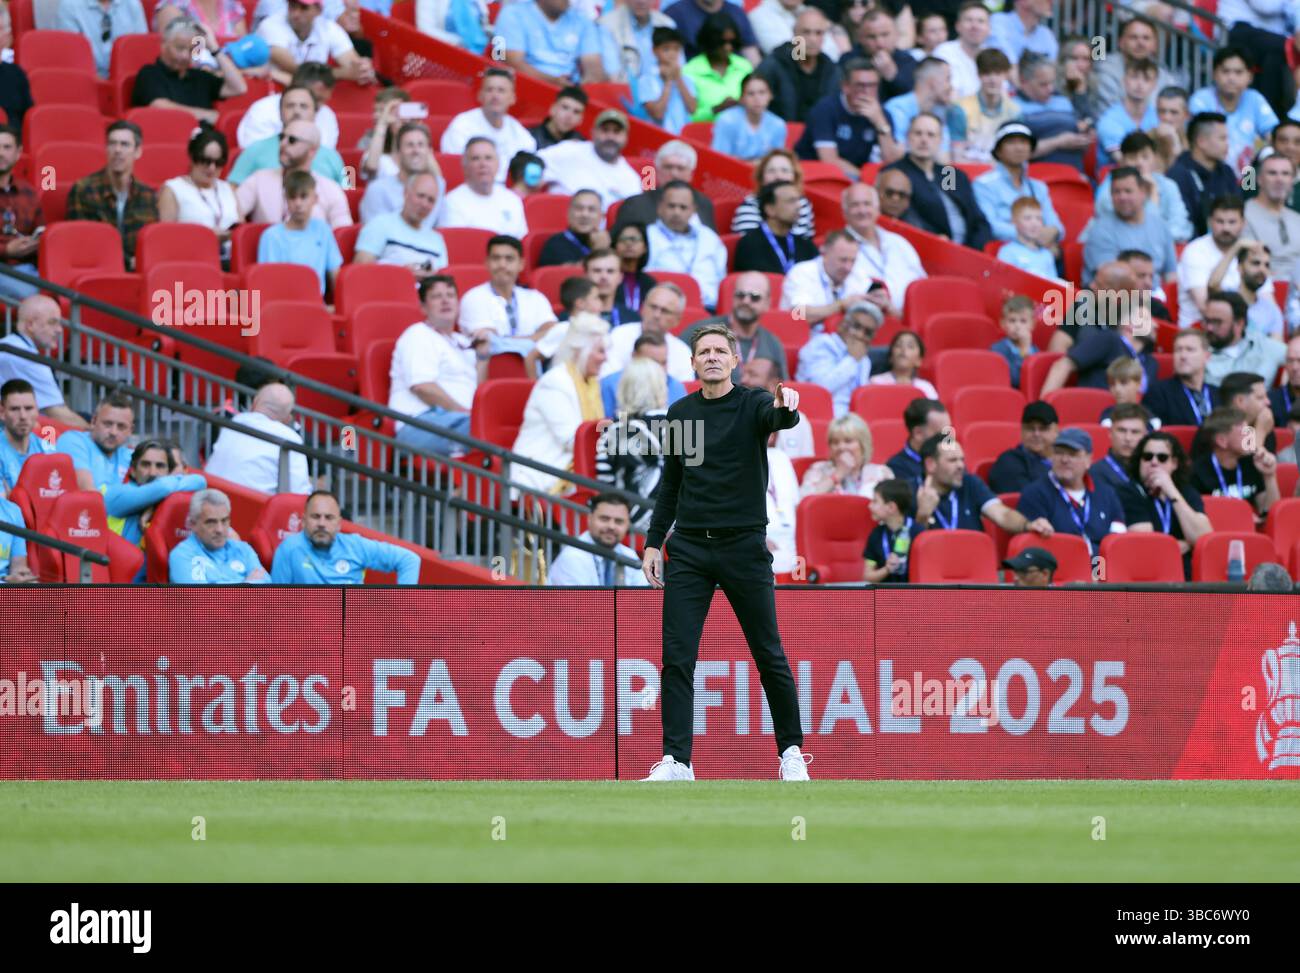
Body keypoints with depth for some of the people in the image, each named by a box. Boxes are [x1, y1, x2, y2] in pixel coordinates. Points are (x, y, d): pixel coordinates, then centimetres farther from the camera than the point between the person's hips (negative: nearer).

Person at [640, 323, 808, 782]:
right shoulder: (680, 413, 9)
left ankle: (791, 751, 16)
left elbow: (780, 419, -27)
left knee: (769, 656, 3)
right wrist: (654, 542, 11)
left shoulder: (753, 403, -3)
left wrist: (786, 407, -50)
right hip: (688, 548, 3)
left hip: (744, 547, -3)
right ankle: (676, 760, -2)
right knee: (677, 657, -4)